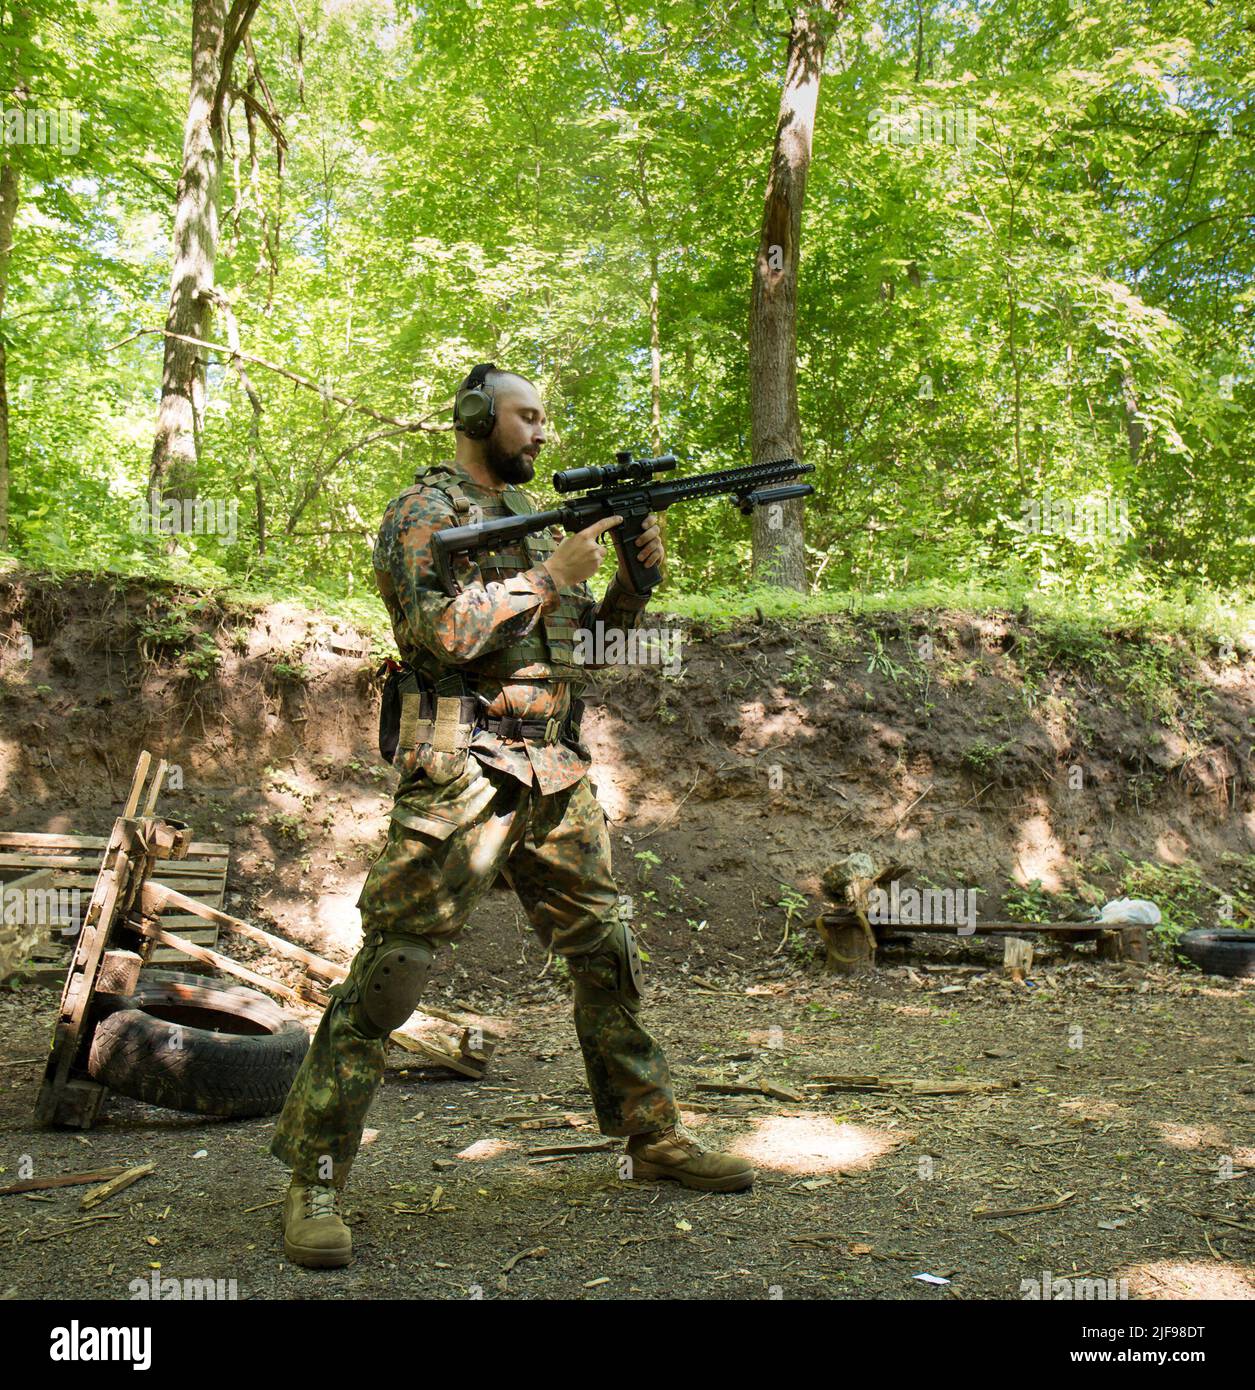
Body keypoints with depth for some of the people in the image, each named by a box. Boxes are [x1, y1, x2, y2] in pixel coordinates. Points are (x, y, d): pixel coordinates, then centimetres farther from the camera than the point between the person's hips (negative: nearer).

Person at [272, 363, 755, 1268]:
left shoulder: (532, 514, 19)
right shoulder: (423, 514, -3)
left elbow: (586, 642, 22)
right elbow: (439, 633, -20)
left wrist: (634, 579, 5)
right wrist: (551, 574, -15)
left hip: (557, 777, 8)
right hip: (462, 776, -7)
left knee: (606, 953, 12)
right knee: (391, 971, -7)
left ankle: (653, 1135, 27)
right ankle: (315, 1182, 4)